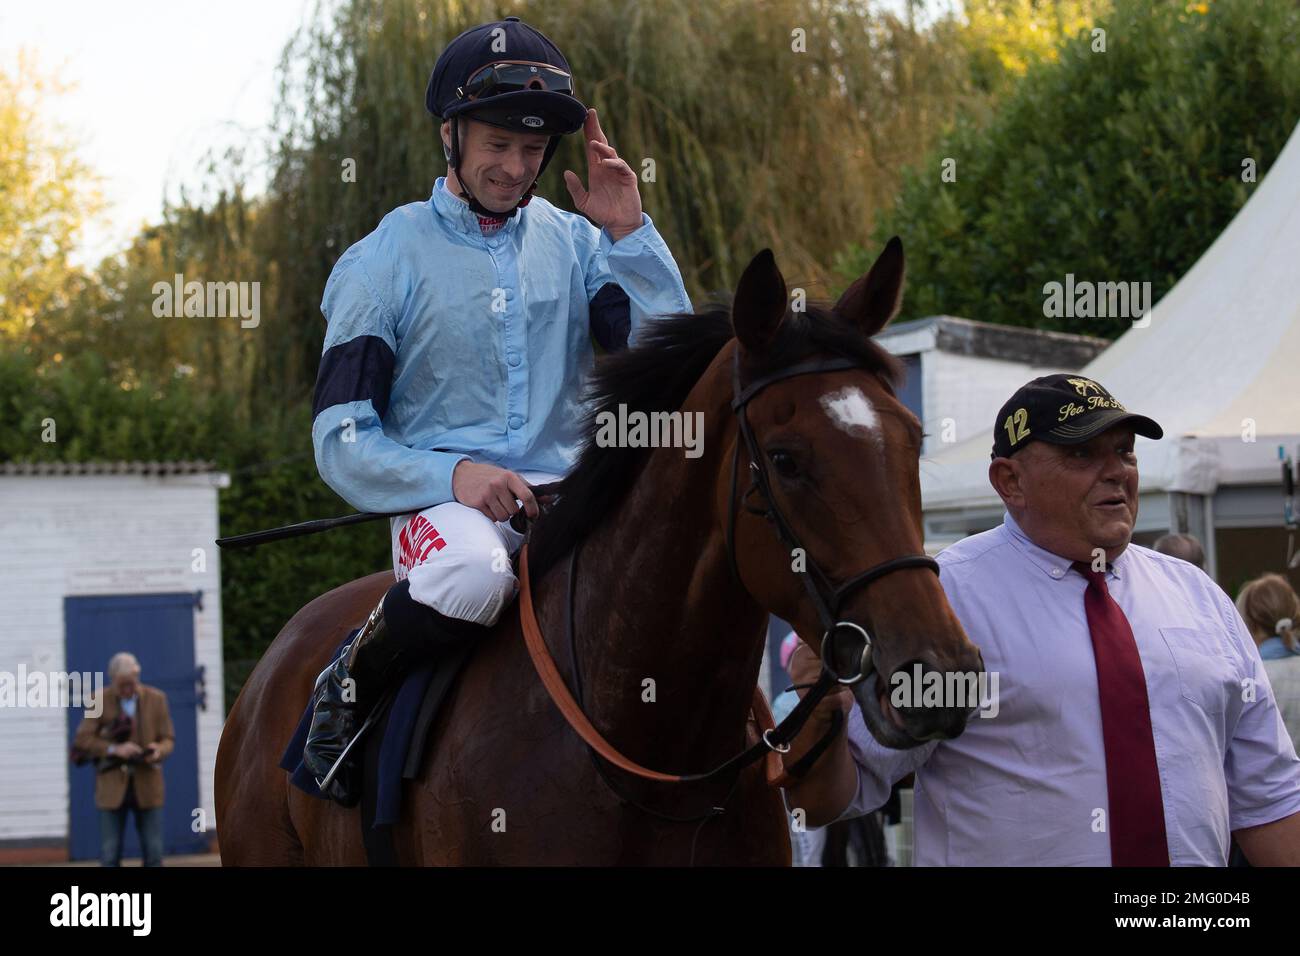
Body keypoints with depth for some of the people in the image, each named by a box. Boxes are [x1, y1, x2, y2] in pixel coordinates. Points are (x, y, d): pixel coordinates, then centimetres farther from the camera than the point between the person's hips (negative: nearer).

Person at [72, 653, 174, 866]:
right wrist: (114, 749, -17)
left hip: (147, 785, 1)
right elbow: (82, 740, -3)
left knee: (153, 854, 0)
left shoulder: (156, 699, 3)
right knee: (109, 856, -3)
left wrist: (158, 751, -17)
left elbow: (168, 739, 6)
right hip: (112, 786, -1)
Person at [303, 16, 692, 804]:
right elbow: (342, 439, 0)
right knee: (472, 573, -39)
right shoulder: (387, 259, 3)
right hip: (441, 499, -3)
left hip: (569, 494, 3)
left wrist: (629, 233, -6)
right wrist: (451, 475, -17)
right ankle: (350, 687, -10)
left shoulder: (576, 244, 12)